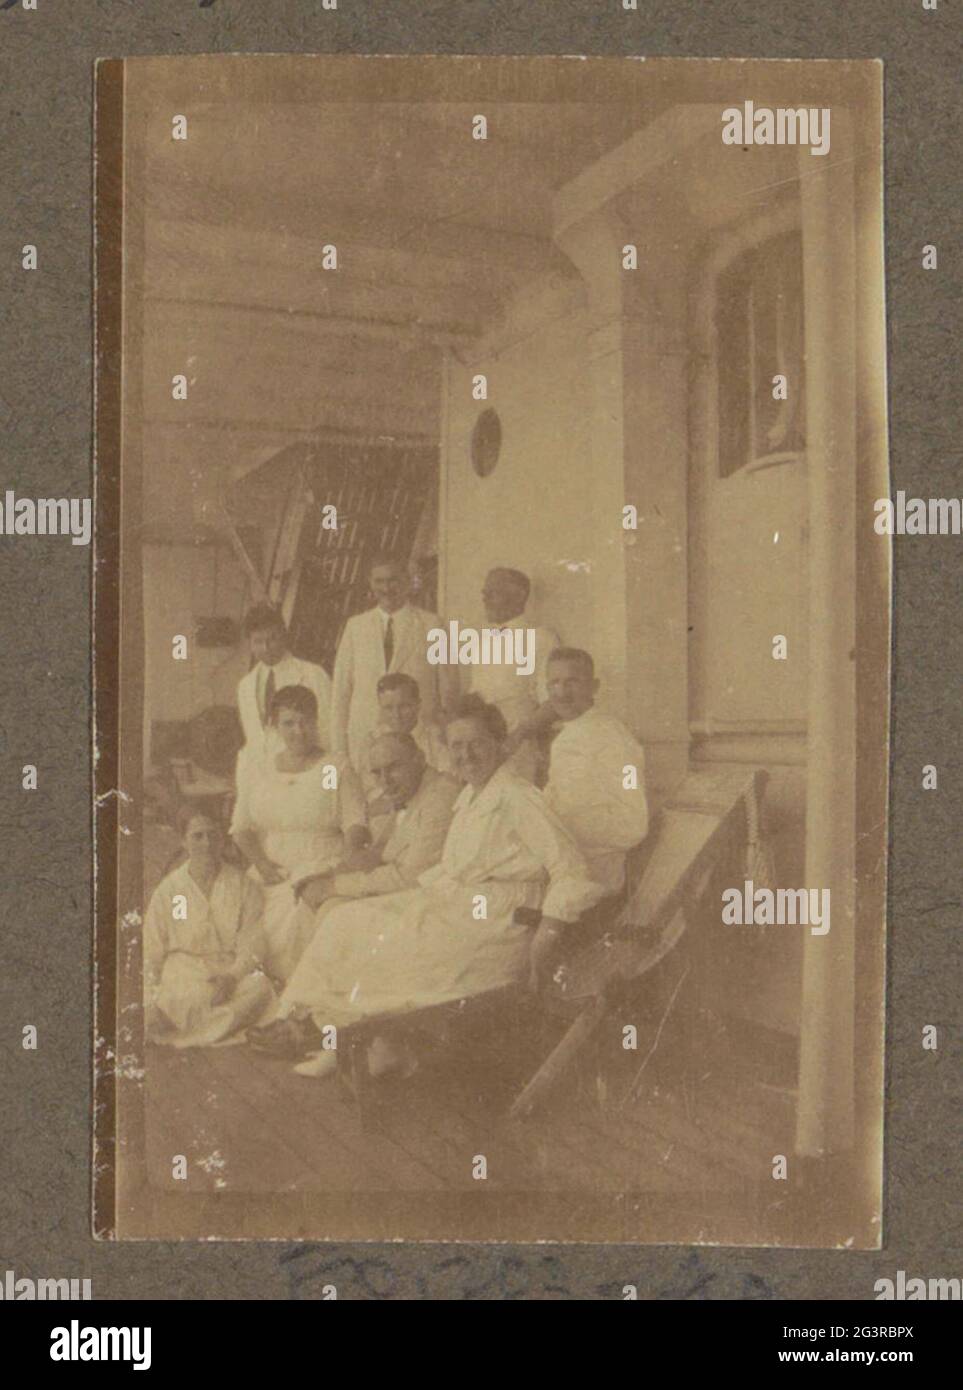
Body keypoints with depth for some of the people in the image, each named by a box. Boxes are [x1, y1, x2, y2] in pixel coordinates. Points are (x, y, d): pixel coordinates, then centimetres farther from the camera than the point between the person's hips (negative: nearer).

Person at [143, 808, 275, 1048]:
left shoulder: (242, 884, 7)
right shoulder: (168, 890, 8)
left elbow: (253, 942, 0)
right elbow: (150, 953, 7)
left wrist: (232, 976, -19)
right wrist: (150, 1003, -7)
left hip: (233, 970, 2)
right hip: (183, 969, -2)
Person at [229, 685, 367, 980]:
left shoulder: (336, 769, 7)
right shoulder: (253, 769, 16)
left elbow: (355, 825, 0)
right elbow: (242, 828, 15)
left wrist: (347, 865, -18)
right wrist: (261, 862, -3)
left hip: (323, 868, -2)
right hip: (272, 872, 3)